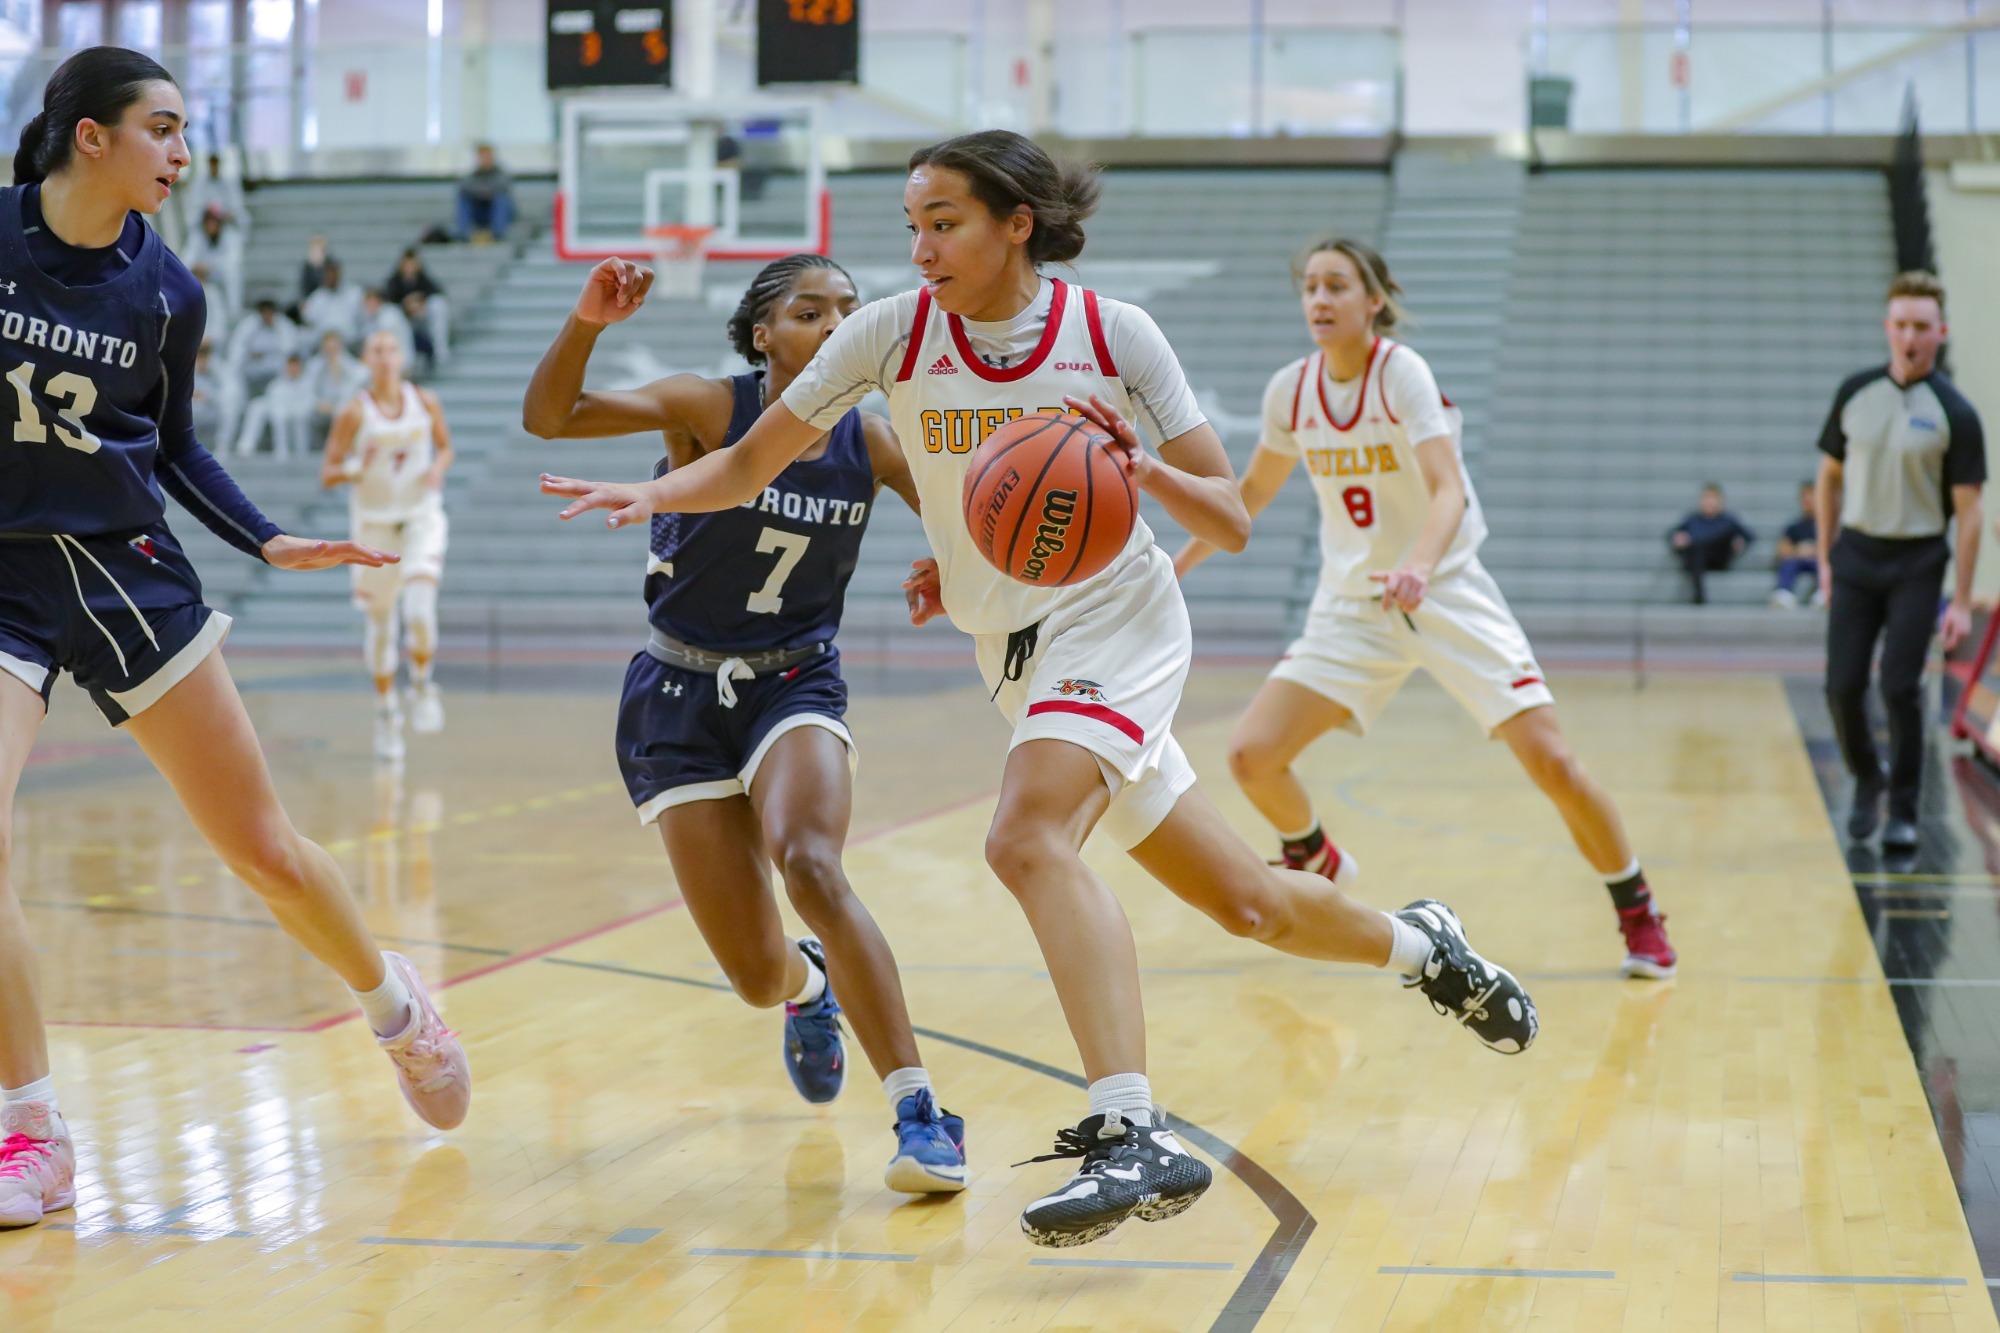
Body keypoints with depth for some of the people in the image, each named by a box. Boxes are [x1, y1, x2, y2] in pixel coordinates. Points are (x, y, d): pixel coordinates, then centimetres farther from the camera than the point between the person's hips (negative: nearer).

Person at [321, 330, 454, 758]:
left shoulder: (425, 402, -2)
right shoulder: (354, 412, -9)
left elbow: (445, 446, 14)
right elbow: (327, 474, -7)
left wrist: (438, 468, -8)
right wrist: (355, 469, -28)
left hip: (421, 516, 1)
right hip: (373, 522, -1)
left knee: (420, 608, -20)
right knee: (380, 622, 7)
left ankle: (422, 684, 6)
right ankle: (385, 712, 23)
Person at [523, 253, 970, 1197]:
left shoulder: (871, 443, -6)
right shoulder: (712, 409, -14)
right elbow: (547, 417, -23)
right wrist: (588, 322, -42)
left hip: (795, 684, 1)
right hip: (681, 700, -1)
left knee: (811, 866, -32)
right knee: (760, 978, -2)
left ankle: (919, 1111, -28)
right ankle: (811, 987, 39)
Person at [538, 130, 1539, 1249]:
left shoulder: (1114, 334, -12)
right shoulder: (893, 334, -5)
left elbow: (1230, 522, -9)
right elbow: (750, 464, -2)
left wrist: (1144, 471, -29)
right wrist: (655, 492, -22)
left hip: (1117, 621, -4)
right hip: (1012, 652, 4)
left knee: (1028, 836, -32)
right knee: (1240, 899, 11)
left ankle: (1133, 1136, -37)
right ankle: (1422, 945, 41)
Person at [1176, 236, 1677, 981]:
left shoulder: (1402, 372, -16)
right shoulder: (1290, 391, -1)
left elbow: (1448, 489, -28)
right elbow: (1255, 490, 17)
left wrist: (1419, 566, -46)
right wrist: (1182, 561, 16)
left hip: (1447, 592, -4)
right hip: (1351, 605, 4)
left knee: (1550, 760, -15)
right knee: (1251, 756, -10)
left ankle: (1638, 915, 8)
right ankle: (1312, 859, 24)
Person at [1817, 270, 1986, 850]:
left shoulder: (1954, 414, -8)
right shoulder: (1855, 392, 3)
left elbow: (1968, 511, -7)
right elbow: (1830, 476, 12)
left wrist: (1962, 602, -10)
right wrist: (1826, 558, 9)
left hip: (1917, 563, -3)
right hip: (1856, 556, 3)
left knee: (1900, 689, -8)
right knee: (1843, 687, -1)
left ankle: (1903, 812, 7)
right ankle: (1867, 780, 26)